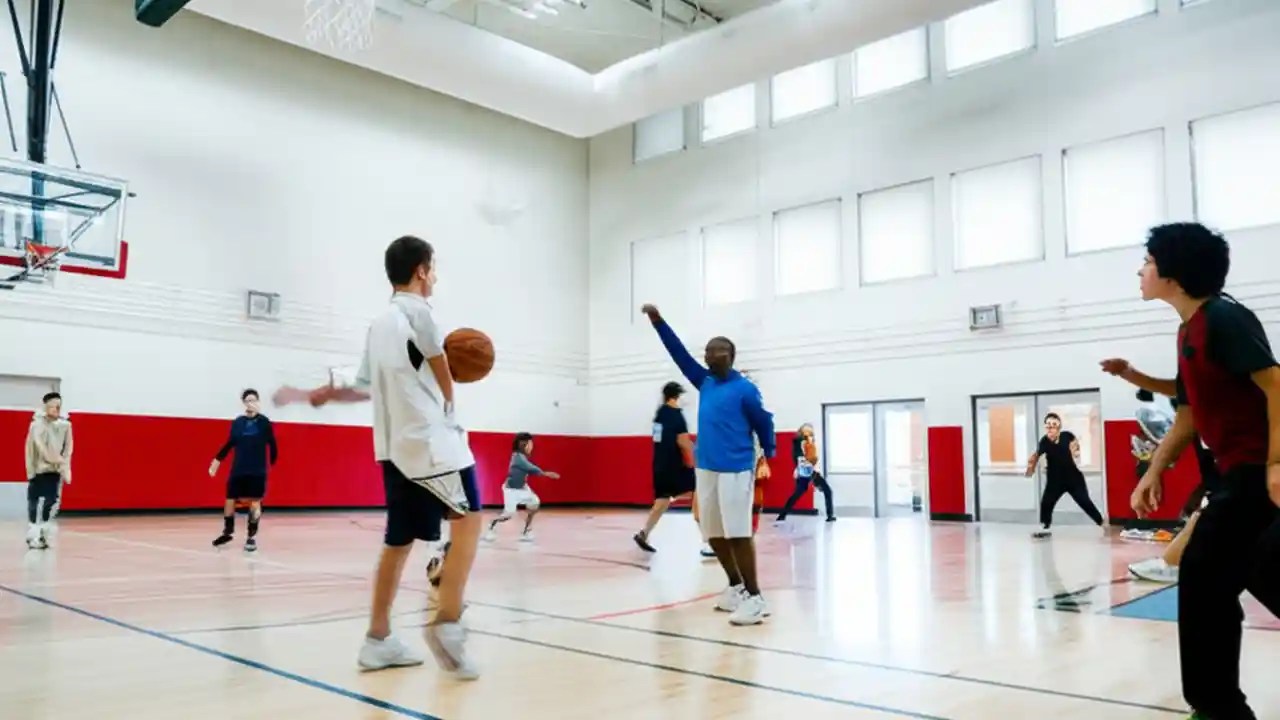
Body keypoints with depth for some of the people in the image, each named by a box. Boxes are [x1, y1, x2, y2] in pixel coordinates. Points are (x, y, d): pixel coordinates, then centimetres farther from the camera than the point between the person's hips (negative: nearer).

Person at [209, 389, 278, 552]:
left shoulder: (264, 422, -5)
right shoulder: (237, 422, 4)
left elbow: (272, 445, -1)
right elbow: (230, 443, 12)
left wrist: (273, 463, -2)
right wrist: (217, 460, 7)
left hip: (257, 471, -3)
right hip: (238, 470, 3)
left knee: (254, 502, 0)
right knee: (230, 499, 8)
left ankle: (252, 537, 11)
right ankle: (227, 532, 28)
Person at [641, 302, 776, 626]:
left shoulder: (745, 389, -6)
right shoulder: (705, 383, 13)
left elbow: (764, 423, -3)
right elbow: (680, 354, 13)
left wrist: (768, 458, -9)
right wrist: (658, 321, 10)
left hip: (735, 470, -7)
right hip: (705, 469, 7)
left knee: (738, 534, -9)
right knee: (714, 535, 11)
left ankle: (755, 598, -3)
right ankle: (736, 587, 26)